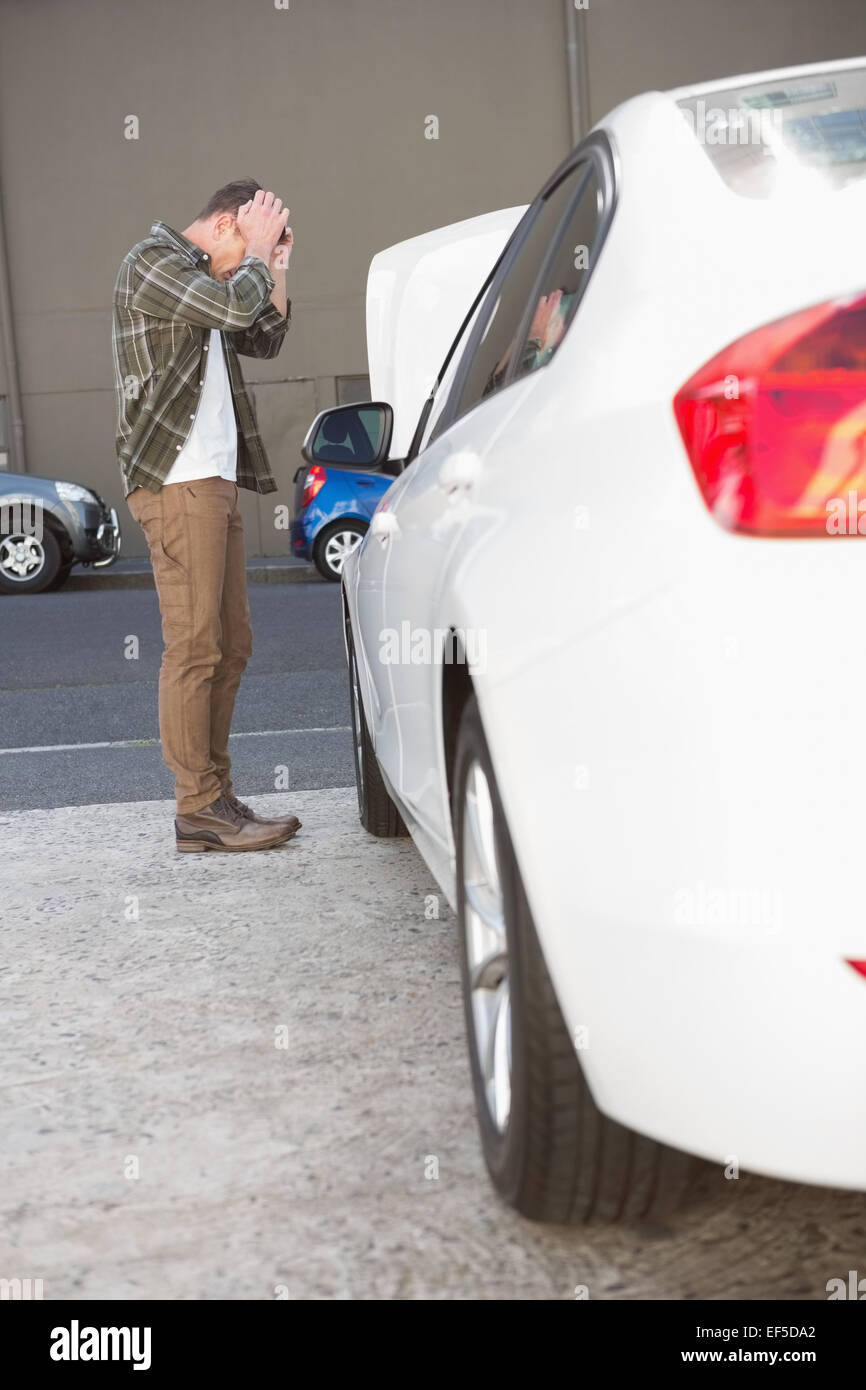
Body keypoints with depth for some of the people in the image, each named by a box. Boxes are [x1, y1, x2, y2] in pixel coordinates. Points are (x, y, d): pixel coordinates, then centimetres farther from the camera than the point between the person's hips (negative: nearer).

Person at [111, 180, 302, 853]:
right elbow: (236, 305, -19)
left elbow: (265, 339, 25)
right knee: (195, 646, -11)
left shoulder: (204, 276, 23)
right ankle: (200, 809, -7)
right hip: (178, 481, -10)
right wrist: (260, 253, -2)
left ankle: (216, 795, 12)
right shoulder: (151, 261, -5)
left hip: (216, 480, 10)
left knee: (231, 643, 7)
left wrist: (276, 268, 15)